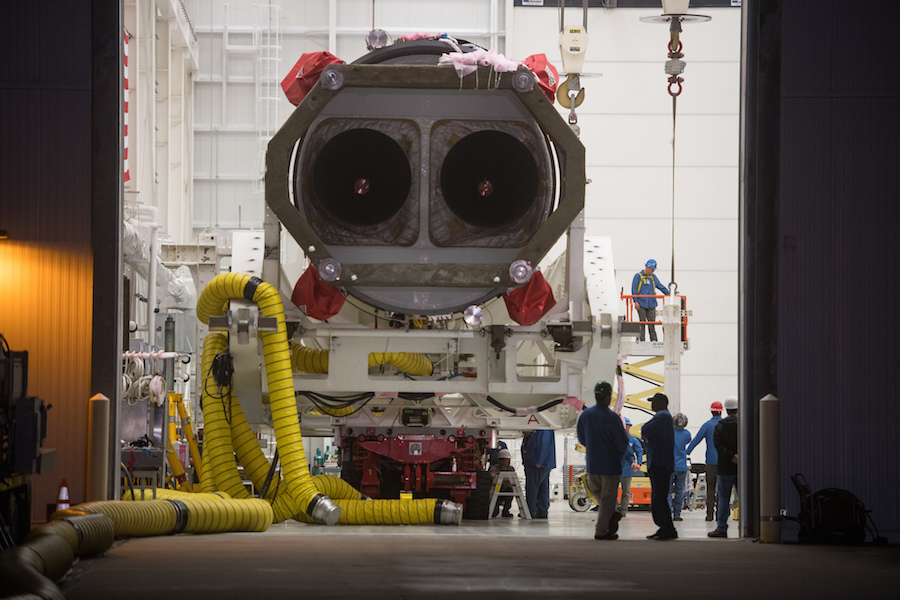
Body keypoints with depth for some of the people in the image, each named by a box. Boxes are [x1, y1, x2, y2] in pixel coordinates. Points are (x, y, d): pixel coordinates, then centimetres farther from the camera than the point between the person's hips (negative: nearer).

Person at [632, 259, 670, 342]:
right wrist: (636, 301, -11)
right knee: (642, 323, -3)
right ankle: (642, 340, 0)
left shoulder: (653, 277, 15)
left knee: (652, 322, 0)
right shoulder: (638, 276, 1)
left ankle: (653, 340, 0)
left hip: (651, 304, 4)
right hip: (641, 304, -4)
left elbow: (661, 287, 19)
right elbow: (634, 290, -3)